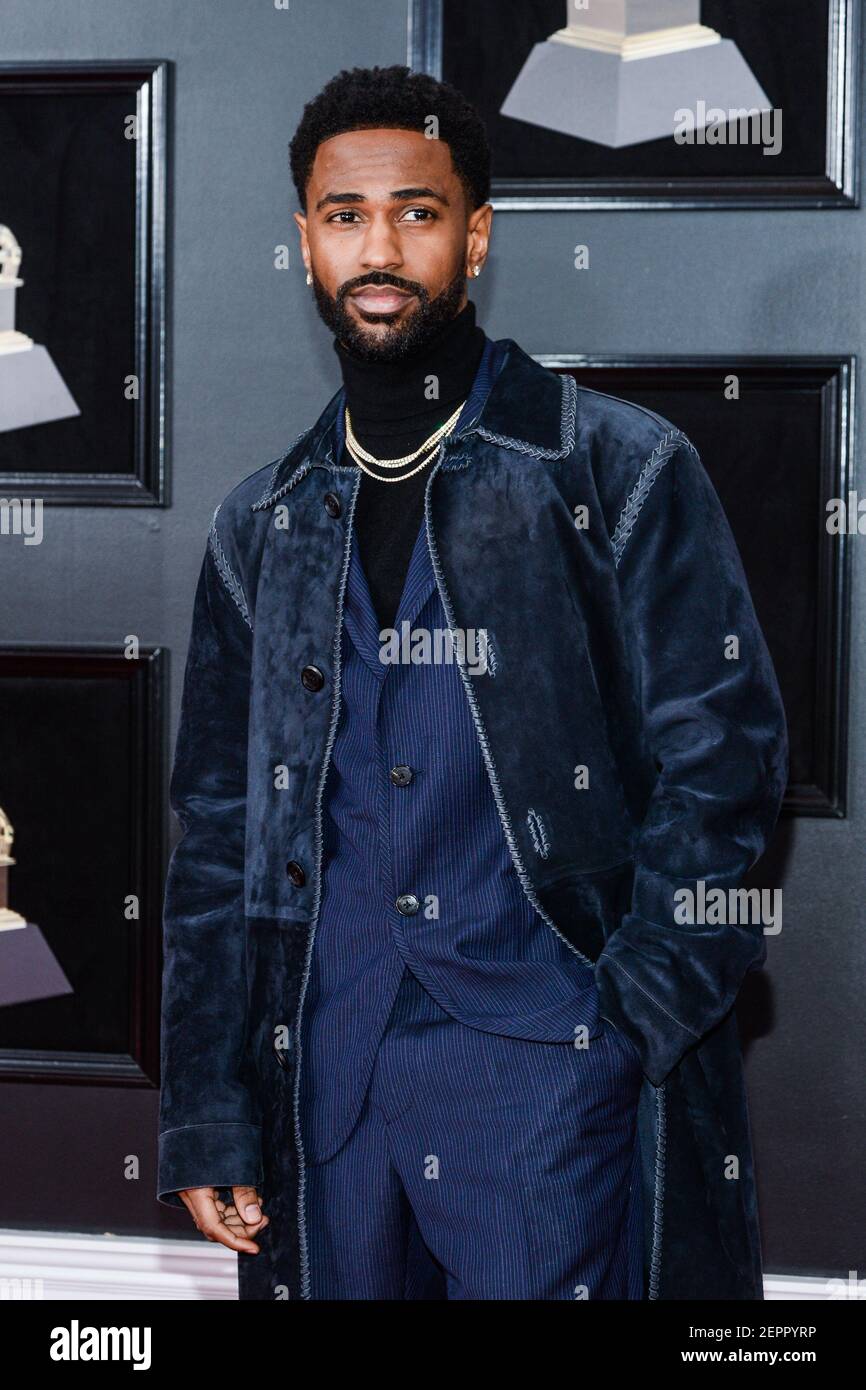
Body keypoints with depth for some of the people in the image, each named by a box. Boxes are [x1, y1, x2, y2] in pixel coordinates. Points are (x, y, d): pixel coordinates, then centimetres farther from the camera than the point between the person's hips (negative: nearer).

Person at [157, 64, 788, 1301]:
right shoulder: (262, 526, 13)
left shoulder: (621, 473, 1)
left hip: (551, 1069, -3)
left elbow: (723, 759, -2)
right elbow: (221, 834, 13)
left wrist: (626, 1023, -12)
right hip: (326, 1078, 4)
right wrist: (205, 1120, 7)